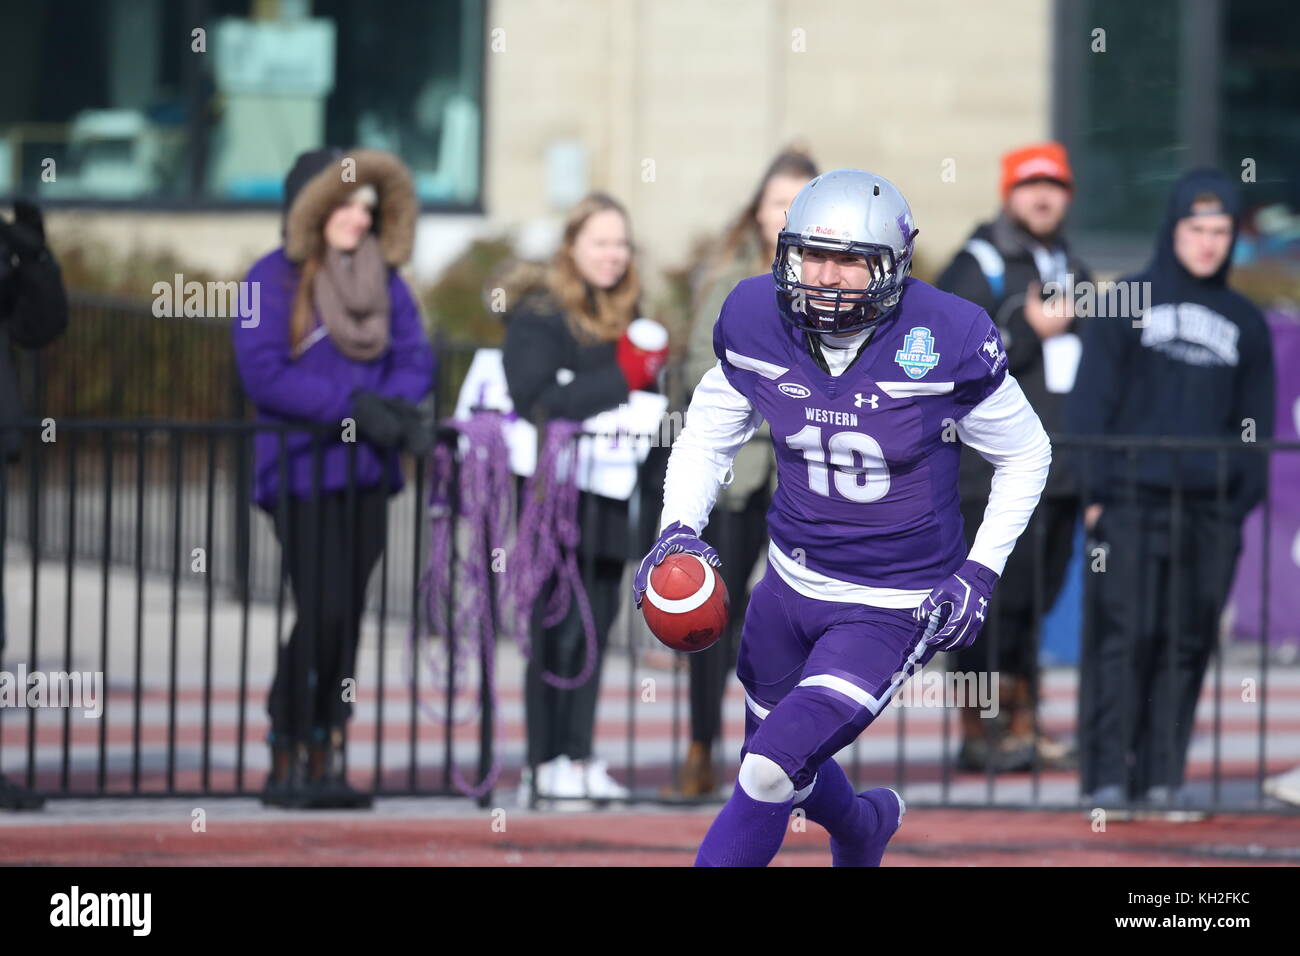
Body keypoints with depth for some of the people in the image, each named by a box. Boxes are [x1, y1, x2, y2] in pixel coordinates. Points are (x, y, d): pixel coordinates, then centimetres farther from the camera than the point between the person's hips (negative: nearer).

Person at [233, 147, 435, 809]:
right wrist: (352, 405, -17)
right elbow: (263, 373, -13)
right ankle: (287, 760, -3)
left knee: (346, 615, 5)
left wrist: (394, 407, -15)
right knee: (323, 611, -13)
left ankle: (326, 759, 9)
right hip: (304, 471, -5)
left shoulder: (383, 280, 12)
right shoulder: (275, 279, -4)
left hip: (366, 472, 5)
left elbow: (416, 358, 7)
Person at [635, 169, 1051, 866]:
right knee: (779, 762, 23)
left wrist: (980, 572, -11)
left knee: (774, 769, -19)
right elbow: (708, 435, 6)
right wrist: (679, 529, -11)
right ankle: (863, 828, 57)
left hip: (895, 606, -5)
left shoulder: (950, 340, -20)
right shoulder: (756, 324, -11)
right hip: (792, 578, 5)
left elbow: (1024, 456, -4)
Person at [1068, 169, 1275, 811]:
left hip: (1210, 512, 3)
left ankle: (1162, 774, 7)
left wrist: (1244, 499, 5)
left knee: (1187, 644, 2)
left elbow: (1254, 424, 17)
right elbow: (1091, 403, 2)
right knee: (1121, 637, -8)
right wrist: (1095, 488, -6)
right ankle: (1106, 774, -7)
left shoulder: (1245, 325, 15)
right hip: (1132, 501, -3)